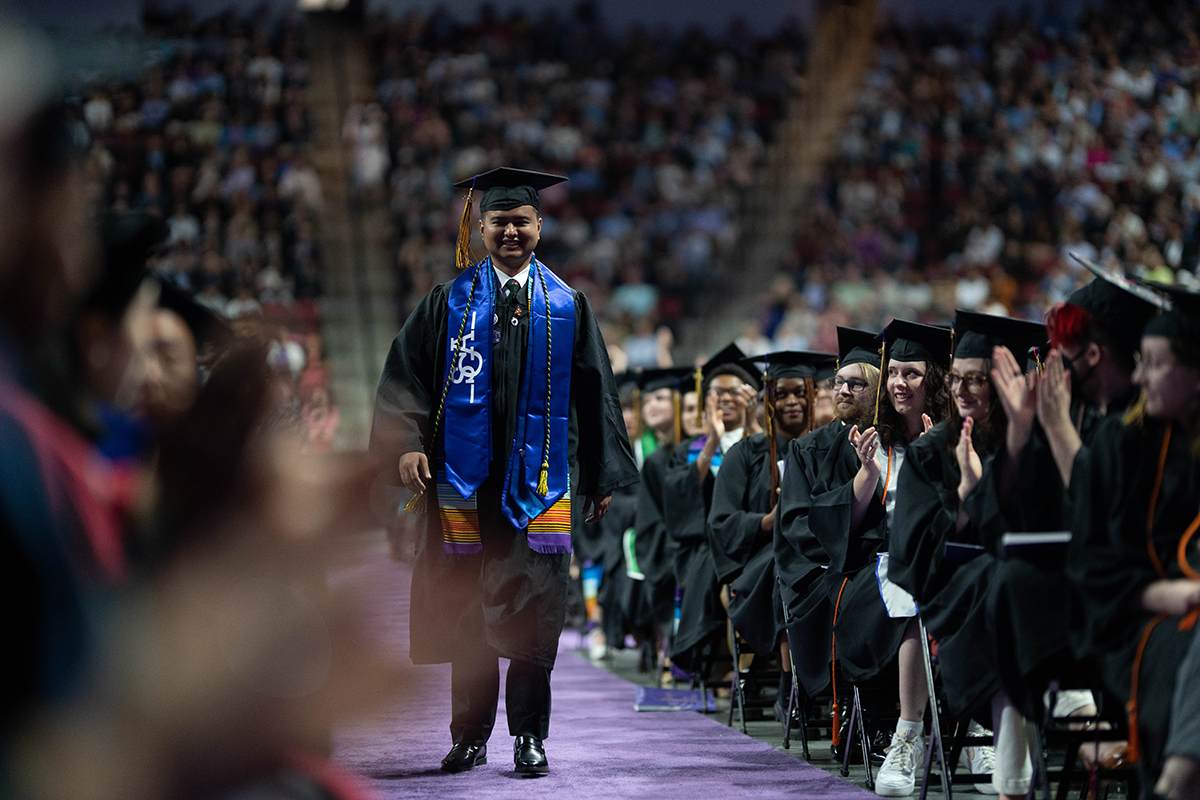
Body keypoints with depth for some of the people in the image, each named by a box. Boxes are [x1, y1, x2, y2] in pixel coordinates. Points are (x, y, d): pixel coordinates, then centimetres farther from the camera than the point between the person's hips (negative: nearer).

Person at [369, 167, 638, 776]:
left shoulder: (567, 307, 10)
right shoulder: (449, 302, 8)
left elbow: (595, 394, 11)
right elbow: (404, 378, 4)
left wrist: (602, 478, 7)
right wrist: (407, 443, -12)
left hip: (539, 480, 0)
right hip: (467, 477, 0)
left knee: (534, 611, -4)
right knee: (468, 609, 4)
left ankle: (530, 736, 5)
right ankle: (470, 737, 14)